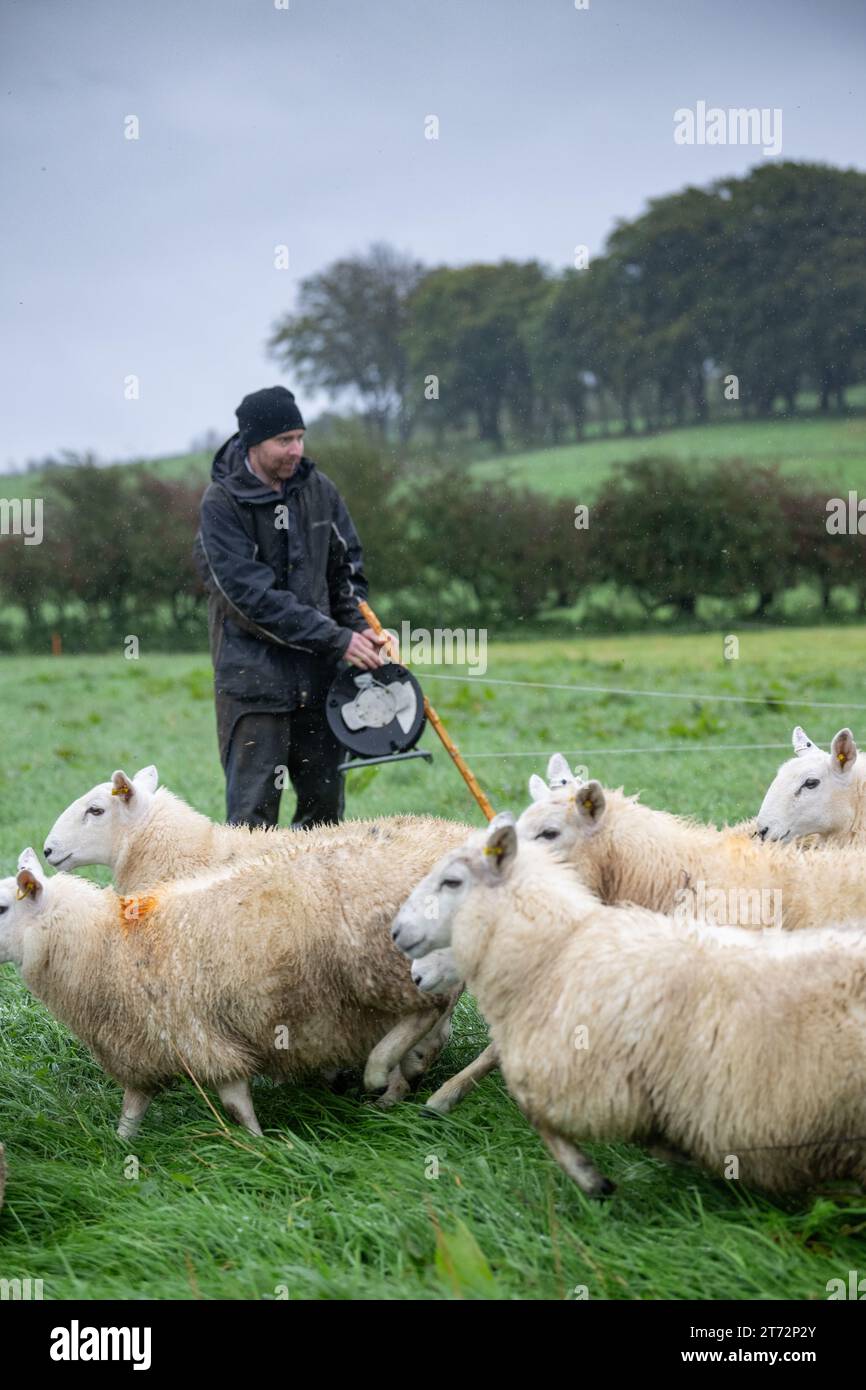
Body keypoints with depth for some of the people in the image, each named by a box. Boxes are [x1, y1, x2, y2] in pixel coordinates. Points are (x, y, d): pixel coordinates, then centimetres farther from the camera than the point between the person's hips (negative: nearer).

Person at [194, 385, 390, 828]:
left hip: (319, 675, 5)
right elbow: (253, 594, -17)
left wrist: (360, 626, -2)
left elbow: (347, 568, 17)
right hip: (253, 677, -5)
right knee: (253, 810, -5)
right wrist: (338, 640, -19)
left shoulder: (318, 489, 6)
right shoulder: (222, 503, -10)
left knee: (324, 805, 10)